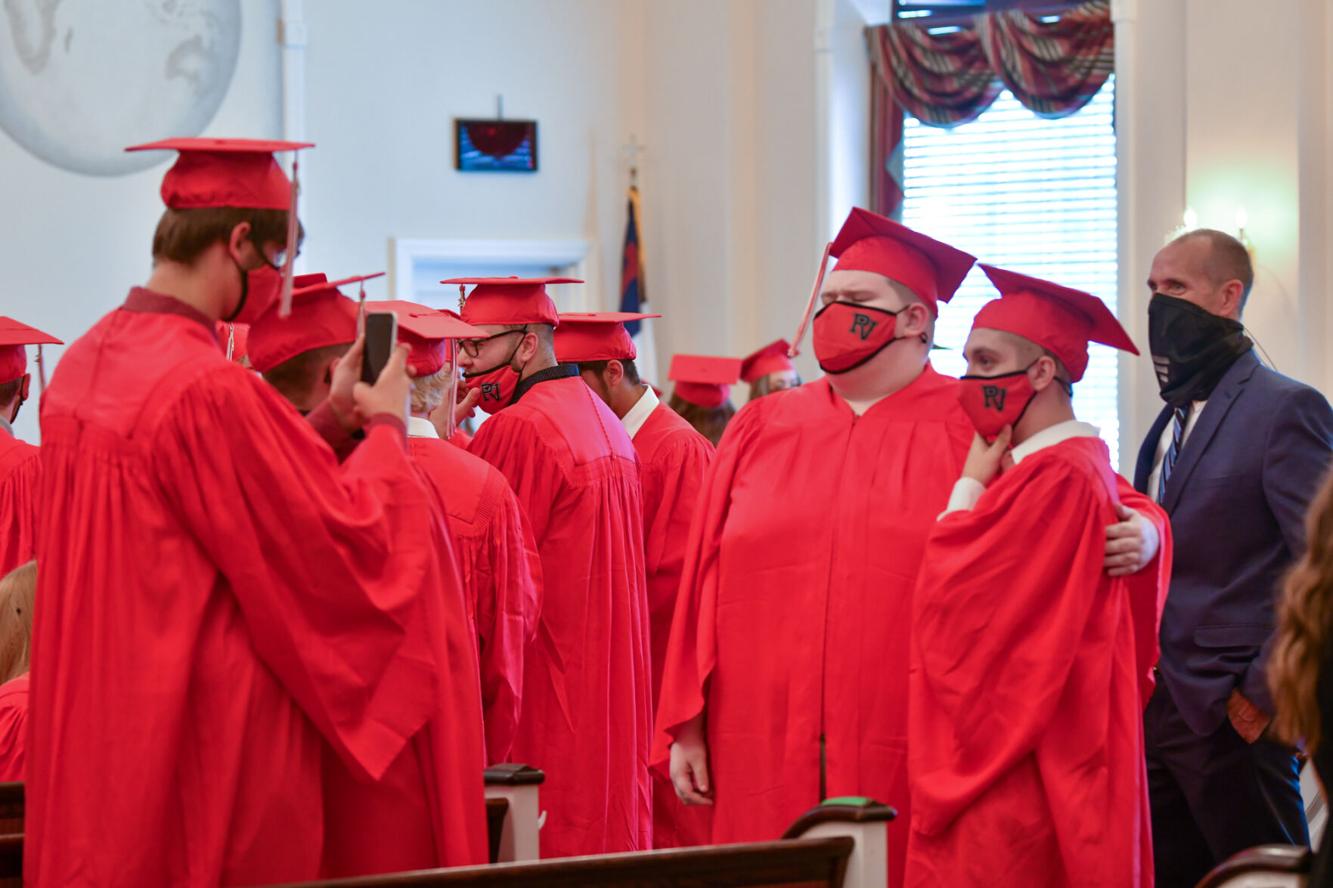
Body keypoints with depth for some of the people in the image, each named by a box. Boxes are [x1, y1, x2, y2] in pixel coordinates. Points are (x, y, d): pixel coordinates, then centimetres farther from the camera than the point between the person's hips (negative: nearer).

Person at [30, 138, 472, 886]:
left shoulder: (82, 364, 6)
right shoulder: (211, 388, -22)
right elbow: (344, 541, -16)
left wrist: (327, 423, 13)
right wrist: (385, 428, 0)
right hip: (211, 735, -9)